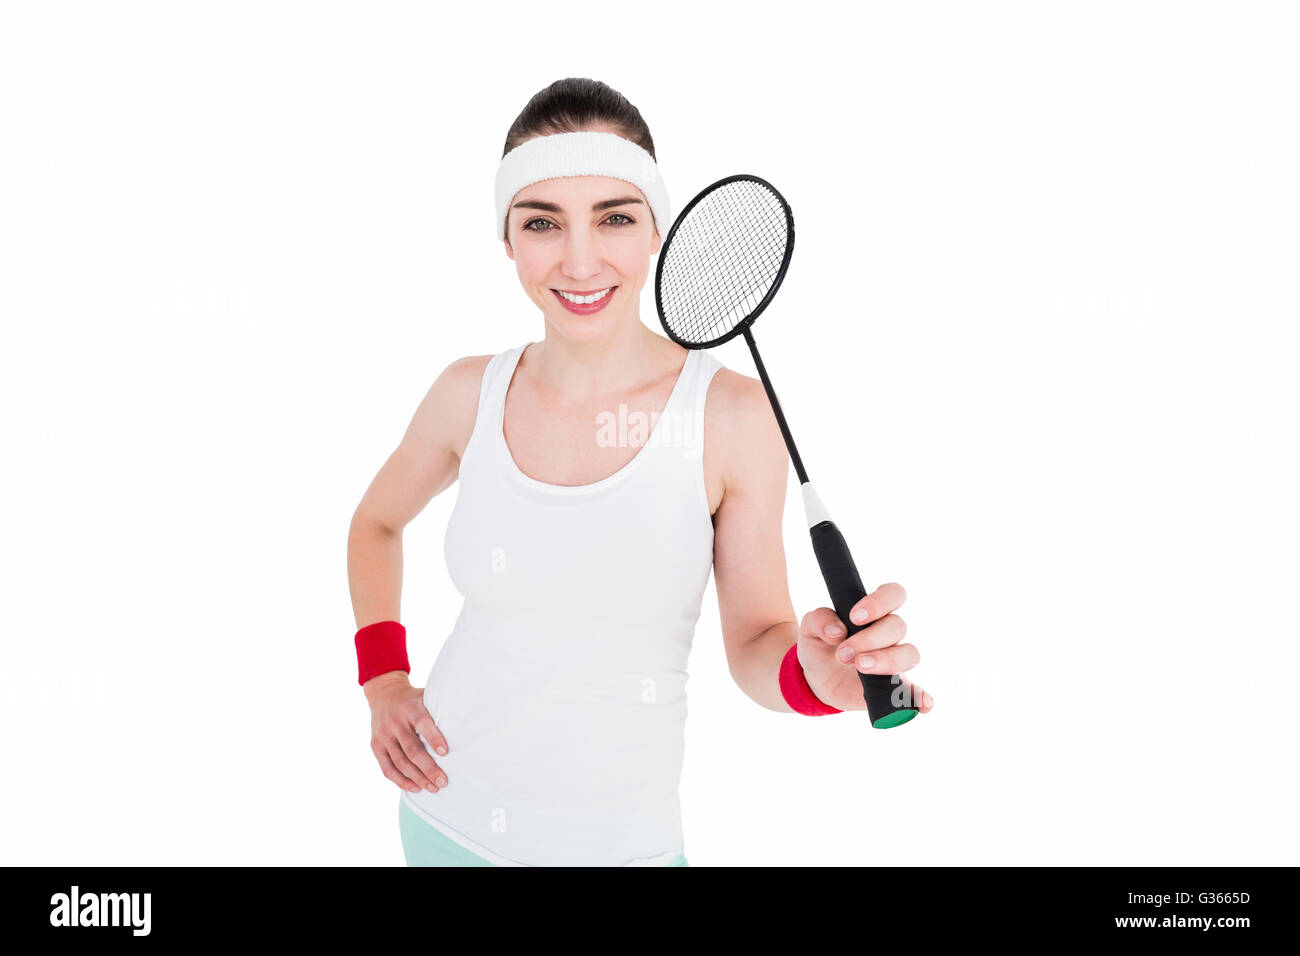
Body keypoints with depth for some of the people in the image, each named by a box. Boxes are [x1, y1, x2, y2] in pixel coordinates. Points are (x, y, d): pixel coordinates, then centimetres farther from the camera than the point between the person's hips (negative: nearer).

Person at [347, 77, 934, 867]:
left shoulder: (734, 414, -14)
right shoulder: (470, 394, -6)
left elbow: (753, 639, -7)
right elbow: (377, 522, 13)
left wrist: (812, 671, -28)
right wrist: (383, 680, 2)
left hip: (615, 840, -2)